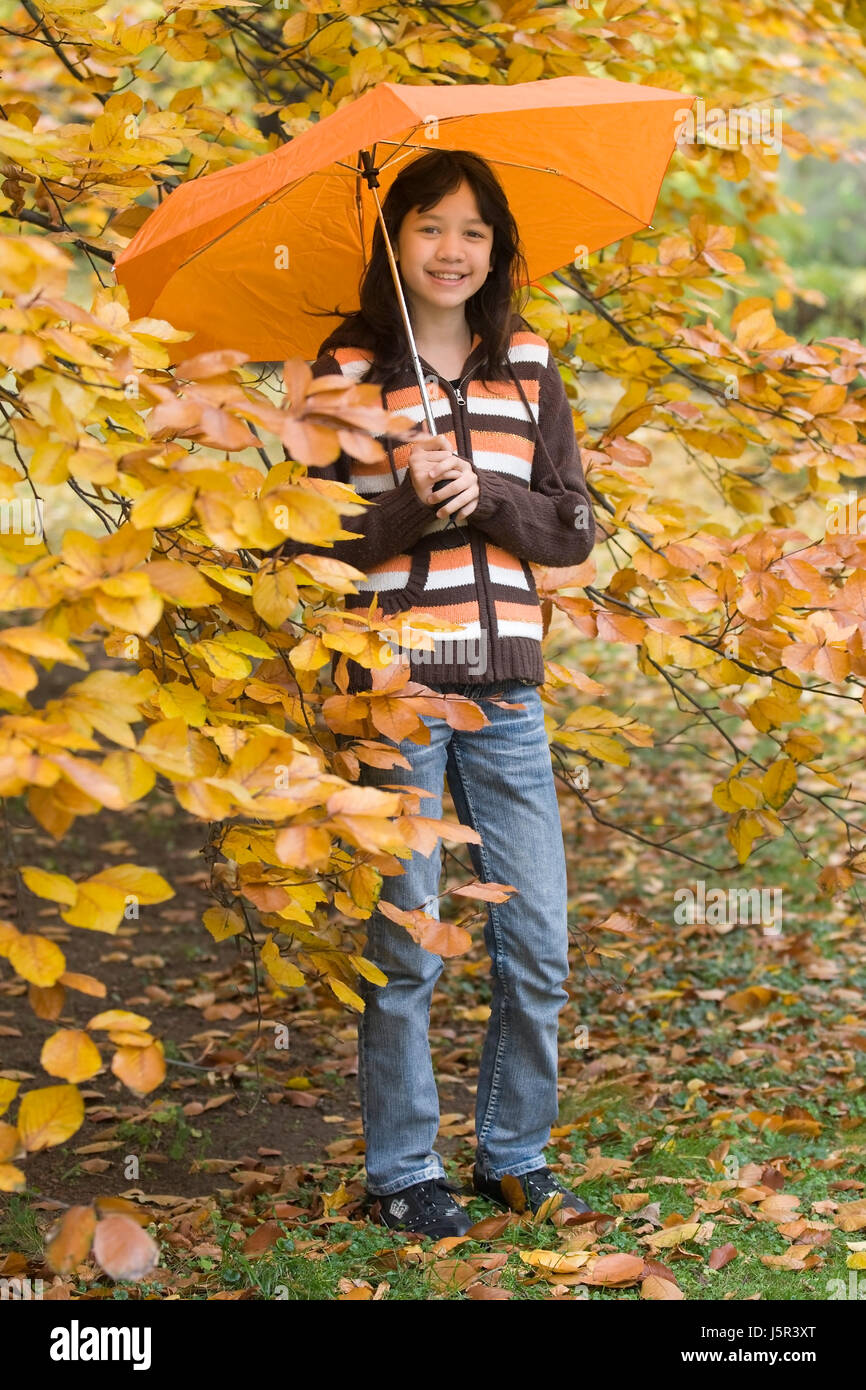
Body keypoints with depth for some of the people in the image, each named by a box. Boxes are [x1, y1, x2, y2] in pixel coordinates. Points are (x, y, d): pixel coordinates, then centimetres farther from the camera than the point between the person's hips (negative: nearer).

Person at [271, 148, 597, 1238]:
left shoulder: (528, 363, 9)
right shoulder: (347, 369, 0)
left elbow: (574, 532, 6)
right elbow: (312, 543, -2)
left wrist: (484, 495, -11)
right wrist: (410, 502, -17)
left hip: (506, 687, 3)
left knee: (538, 945, 6)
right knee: (404, 948, 3)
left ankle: (514, 1152, 24)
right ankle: (401, 1170, 17)